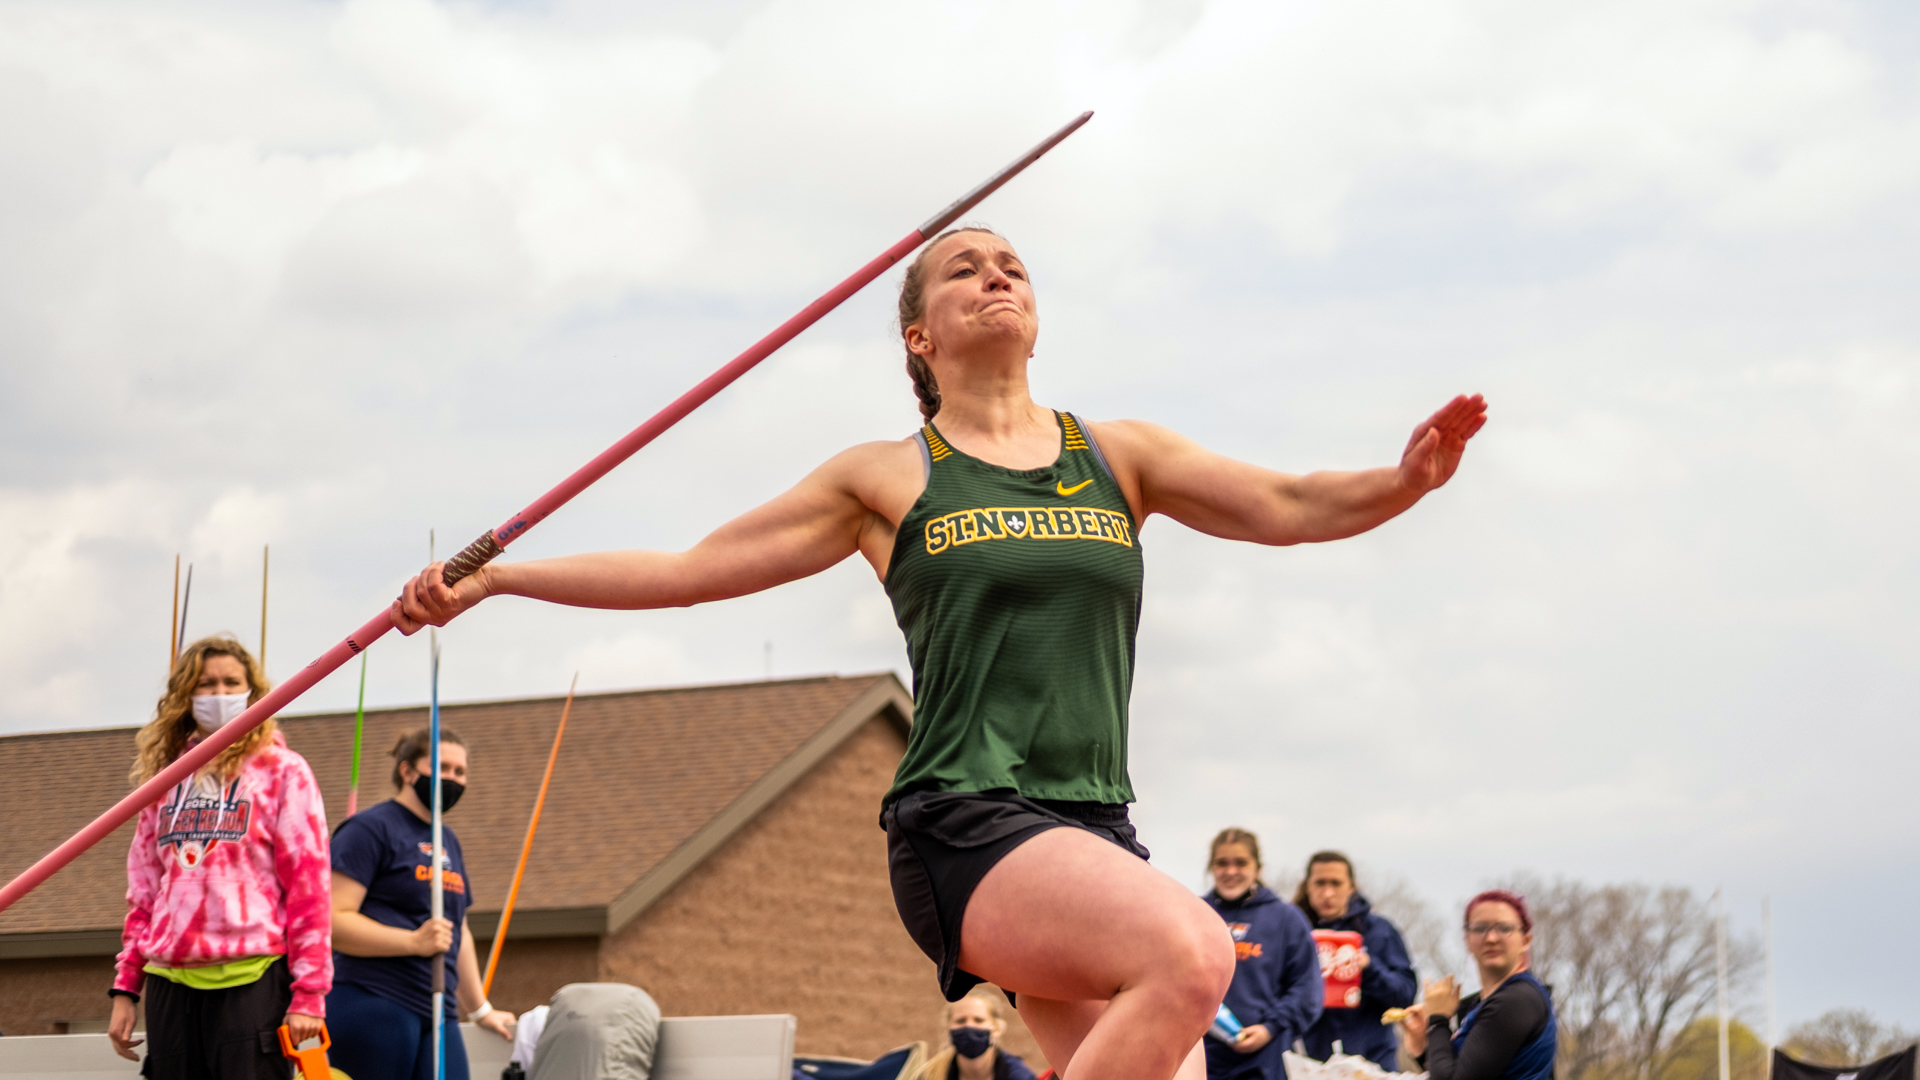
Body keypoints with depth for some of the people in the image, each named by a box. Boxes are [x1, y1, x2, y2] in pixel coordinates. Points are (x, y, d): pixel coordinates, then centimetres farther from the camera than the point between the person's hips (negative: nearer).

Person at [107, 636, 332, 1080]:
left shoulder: (282, 771, 3)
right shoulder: (165, 777, 17)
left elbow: (308, 882, -3)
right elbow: (143, 891, 20)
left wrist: (309, 992, -10)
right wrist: (125, 988, 14)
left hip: (252, 978, -5)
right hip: (171, 982, 5)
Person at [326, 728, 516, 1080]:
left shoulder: (447, 840, 23)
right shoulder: (370, 829, -4)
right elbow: (333, 922, -14)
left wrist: (480, 1010, 34)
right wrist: (414, 941, -21)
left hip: (436, 1014, 8)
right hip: (374, 1007, -8)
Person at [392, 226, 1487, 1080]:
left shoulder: (1120, 456, 18)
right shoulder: (890, 479, 11)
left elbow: (1291, 507, 6)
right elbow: (689, 569, 14)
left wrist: (1406, 480, -15)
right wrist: (491, 578, 11)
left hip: (1097, 827, 5)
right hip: (963, 824, -5)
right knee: (1191, 950, -31)